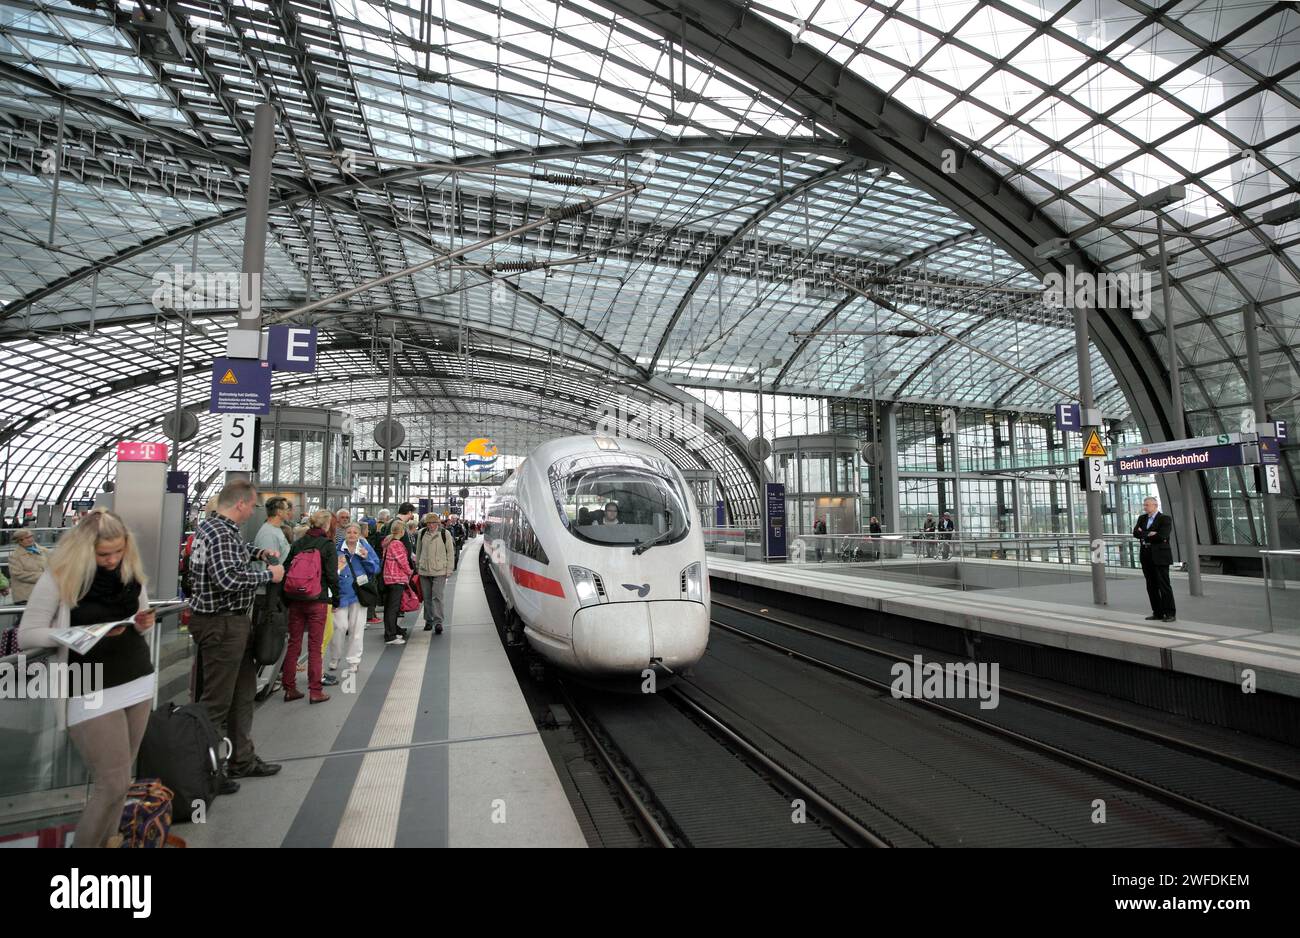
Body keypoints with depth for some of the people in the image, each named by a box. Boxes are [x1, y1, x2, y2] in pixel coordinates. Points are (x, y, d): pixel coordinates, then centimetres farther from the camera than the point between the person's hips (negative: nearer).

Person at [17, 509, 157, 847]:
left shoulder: (131, 571, 4)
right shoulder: (59, 577, -10)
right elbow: (26, 635, -8)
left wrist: (143, 624, -6)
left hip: (138, 680, 4)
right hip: (93, 691, -4)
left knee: (117, 779, 12)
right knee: (114, 784, -2)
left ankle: (107, 842, 27)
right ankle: (85, 844, 21)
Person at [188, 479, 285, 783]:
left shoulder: (211, 525, 12)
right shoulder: (222, 533, -21)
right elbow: (230, 579, -32)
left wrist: (259, 552, 16)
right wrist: (269, 574, -18)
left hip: (232, 622, 11)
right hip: (223, 624, -11)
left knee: (243, 693, 18)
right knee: (216, 700, 0)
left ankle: (242, 760, 30)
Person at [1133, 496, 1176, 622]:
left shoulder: (1165, 519, -5)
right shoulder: (1142, 518, 13)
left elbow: (1162, 536, -18)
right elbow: (1135, 532, 0)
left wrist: (1144, 535, -7)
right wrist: (1149, 534, -14)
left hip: (1160, 556, -6)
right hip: (1146, 557, 6)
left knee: (1164, 585, -3)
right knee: (1151, 586, 9)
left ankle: (1170, 613, 5)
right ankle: (1158, 613, 15)